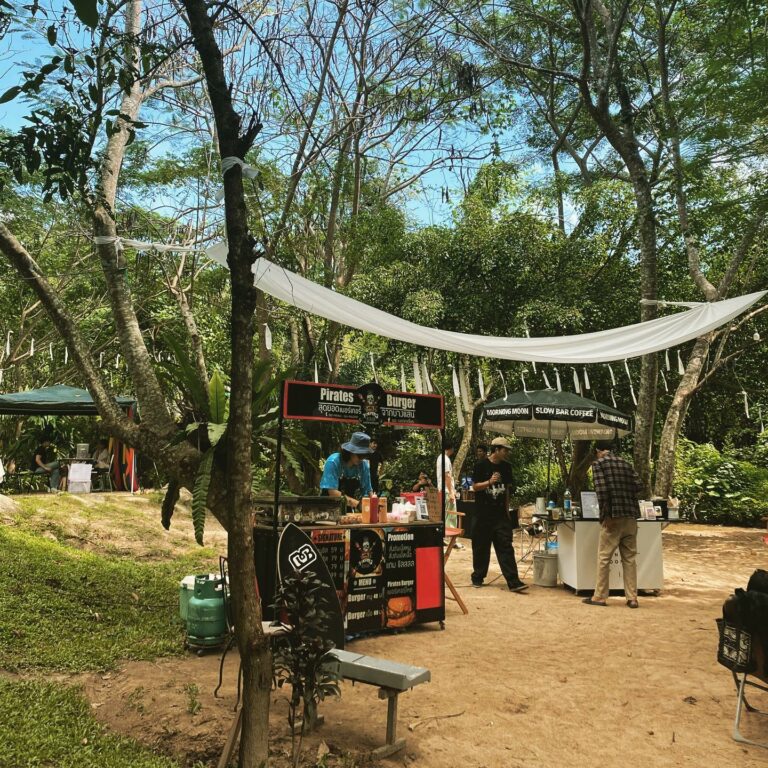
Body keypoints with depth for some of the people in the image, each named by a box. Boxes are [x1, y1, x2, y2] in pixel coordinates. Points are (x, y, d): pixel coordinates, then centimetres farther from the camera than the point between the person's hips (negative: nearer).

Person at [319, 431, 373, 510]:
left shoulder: (364, 466, -1)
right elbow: (332, 492, -20)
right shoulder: (333, 462, -14)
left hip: (350, 511, 3)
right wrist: (357, 503, -25)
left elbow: (367, 491, 3)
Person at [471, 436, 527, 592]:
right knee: (481, 547, 6)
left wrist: (507, 510, 13)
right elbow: (475, 486, -5)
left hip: (501, 514, 3)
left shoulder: (506, 467, 8)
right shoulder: (482, 465, -5)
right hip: (483, 514, -3)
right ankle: (478, 577, 22)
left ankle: (514, 582, -6)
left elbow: (507, 489, 15)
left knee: (506, 546, -4)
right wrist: (489, 482, -22)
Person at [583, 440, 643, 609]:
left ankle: (600, 596, 8)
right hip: (631, 517, 5)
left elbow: (601, 490, -12)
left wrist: (606, 515, -11)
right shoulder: (626, 464, 15)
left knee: (604, 557, 3)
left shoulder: (599, 463, 0)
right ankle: (632, 598, 11)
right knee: (629, 558, 10)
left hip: (613, 518, -5)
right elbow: (639, 488, 9)